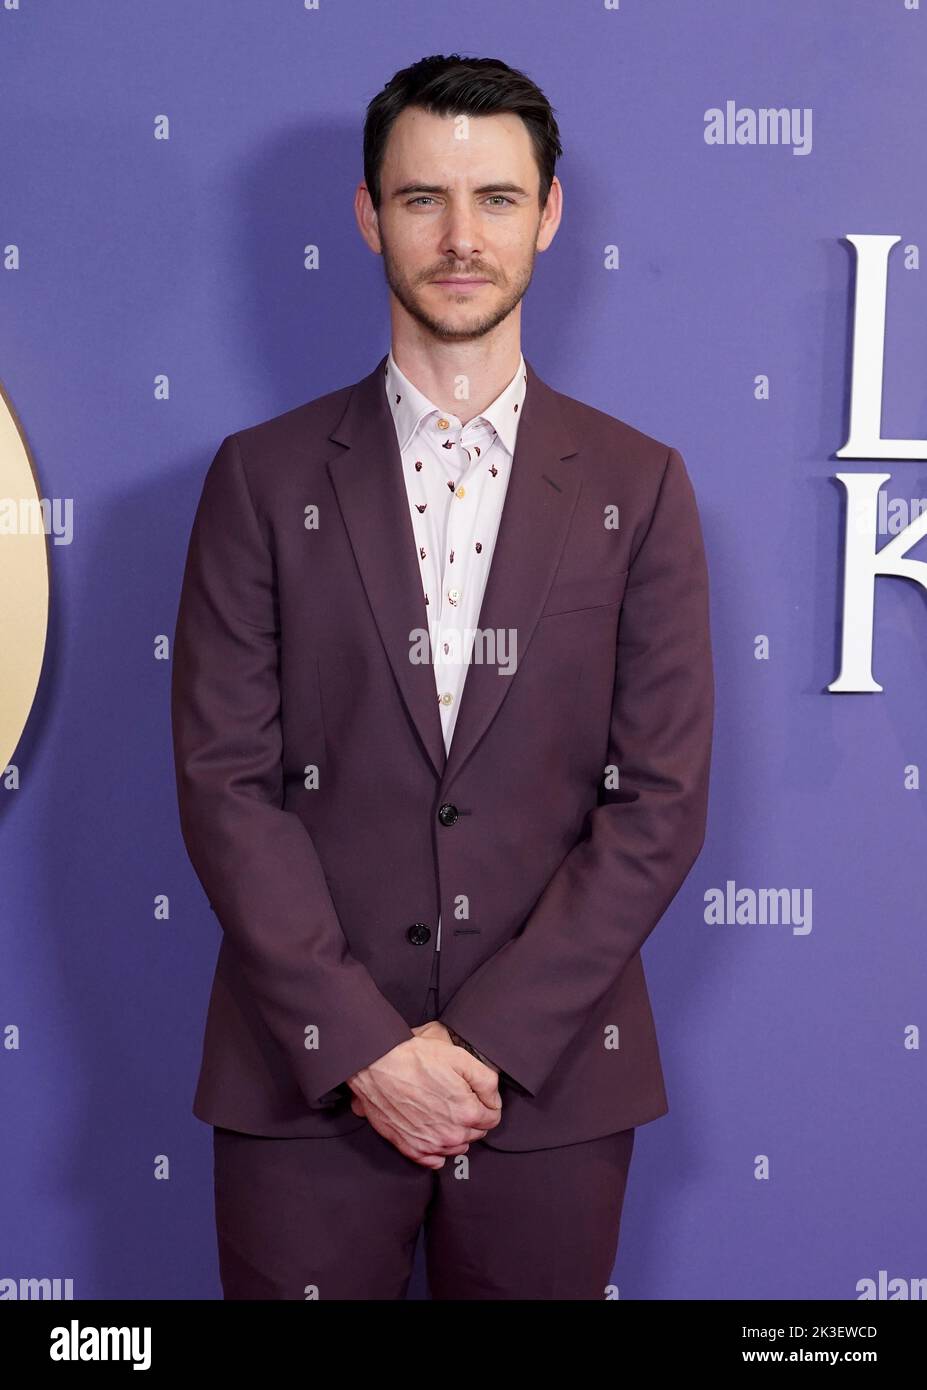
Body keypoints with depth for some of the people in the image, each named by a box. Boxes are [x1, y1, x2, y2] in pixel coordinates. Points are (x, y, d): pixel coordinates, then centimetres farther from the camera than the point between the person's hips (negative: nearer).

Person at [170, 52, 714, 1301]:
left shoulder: (638, 485, 3)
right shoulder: (263, 477, 2)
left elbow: (664, 798, -2)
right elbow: (224, 779, -3)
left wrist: (490, 1038, -10)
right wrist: (363, 1042, -12)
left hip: (553, 1072, 1)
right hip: (306, 1077, 0)